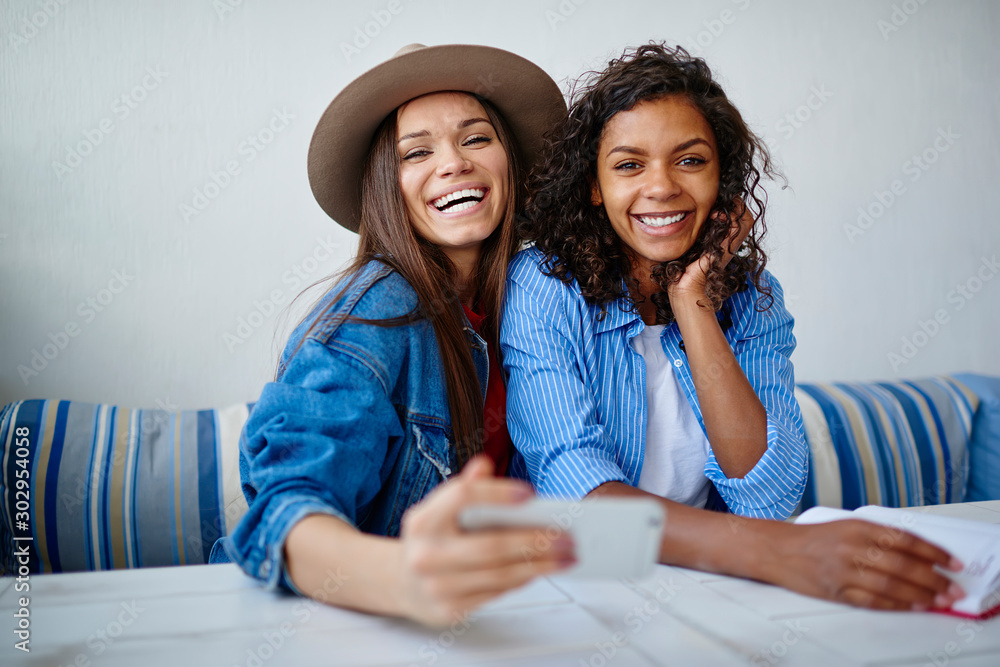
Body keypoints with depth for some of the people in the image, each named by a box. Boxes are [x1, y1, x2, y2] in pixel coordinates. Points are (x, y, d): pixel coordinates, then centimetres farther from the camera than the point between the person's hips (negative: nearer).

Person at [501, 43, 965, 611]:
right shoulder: (543, 289, -10)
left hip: (716, 589, 2)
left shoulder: (753, 297, 1)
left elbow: (771, 497, -11)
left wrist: (692, 304, -15)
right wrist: (775, 550, -36)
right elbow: (570, 483, -23)